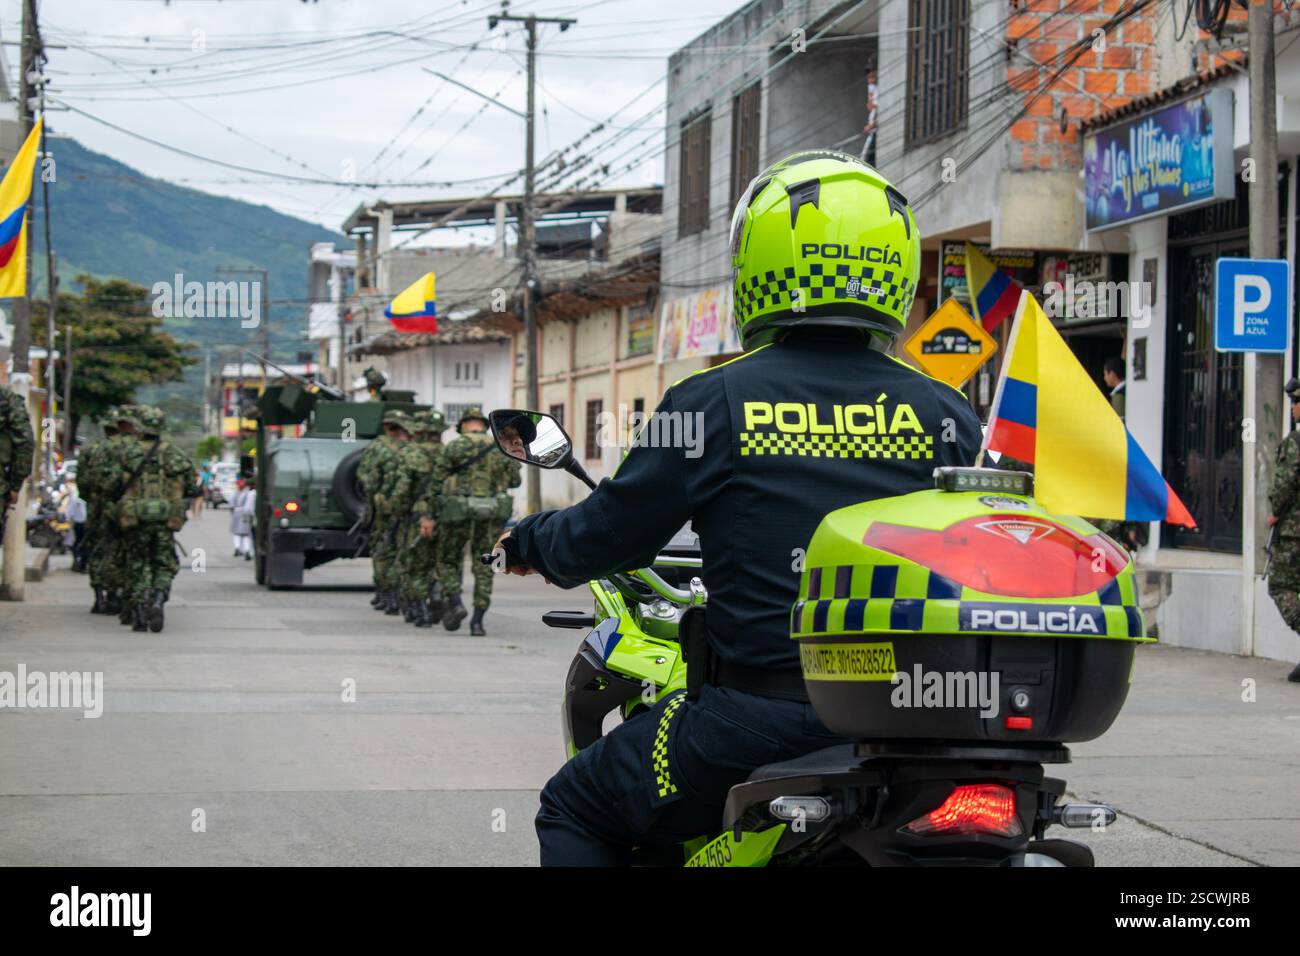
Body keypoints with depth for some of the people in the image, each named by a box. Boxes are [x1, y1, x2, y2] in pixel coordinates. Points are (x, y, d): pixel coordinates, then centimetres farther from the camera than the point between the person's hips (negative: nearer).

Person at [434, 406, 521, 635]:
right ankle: (478, 621, 2)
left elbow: (437, 481, -4)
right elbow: (515, 481, 14)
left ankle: (455, 603, -7)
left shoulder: (455, 446, -2)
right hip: (491, 514, 2)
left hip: (459, 513, -2)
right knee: (483, 568, 8)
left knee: (448, 562, 14)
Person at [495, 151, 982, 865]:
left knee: (575, 809, 17)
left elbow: (608, 533, 3)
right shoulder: (945, 412, 3)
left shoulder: (713, 403, -6)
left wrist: (532, 540, 26)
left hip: (763, 724, -3)